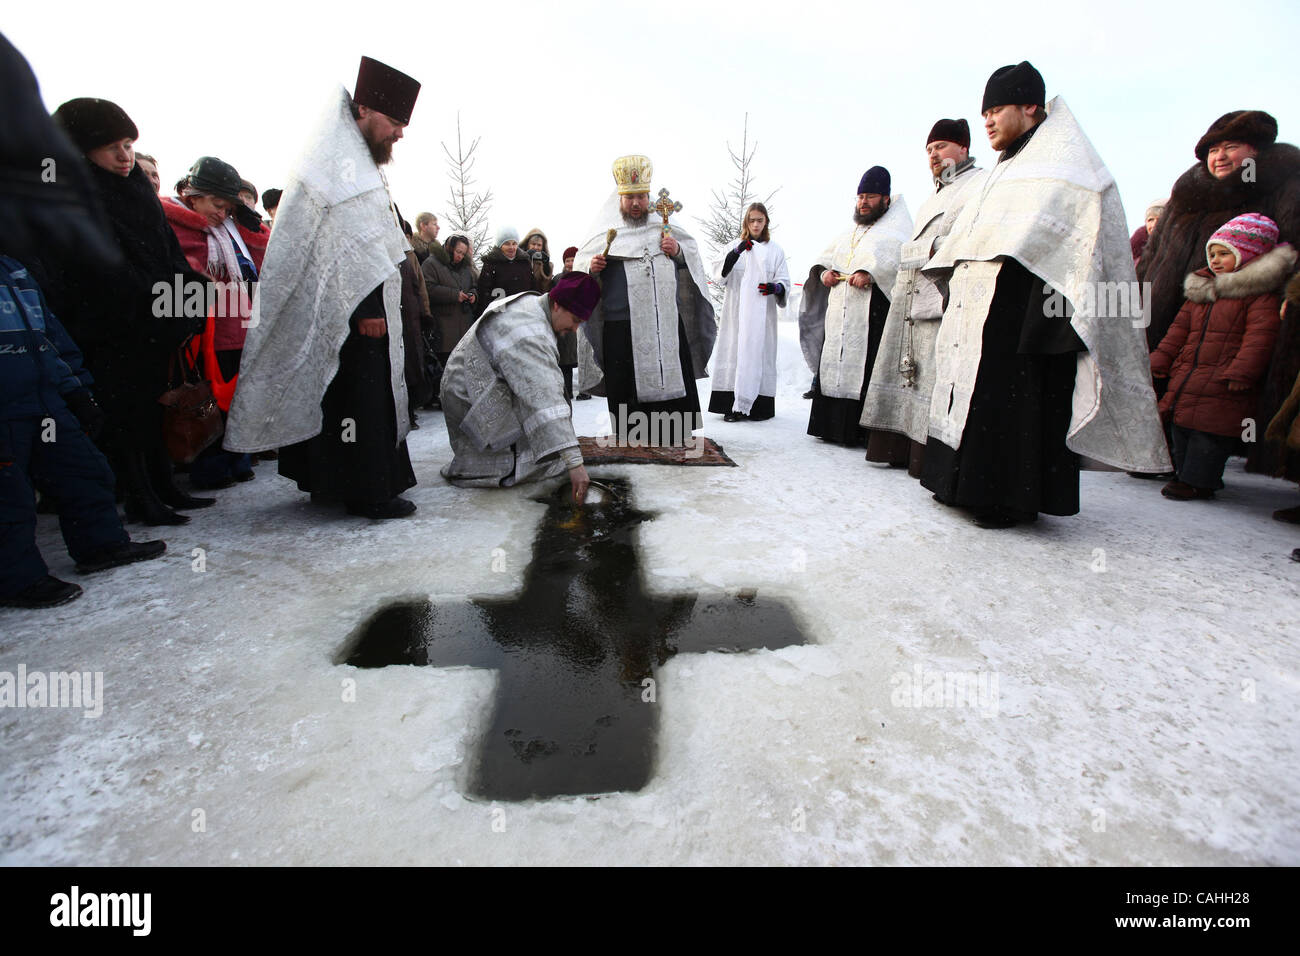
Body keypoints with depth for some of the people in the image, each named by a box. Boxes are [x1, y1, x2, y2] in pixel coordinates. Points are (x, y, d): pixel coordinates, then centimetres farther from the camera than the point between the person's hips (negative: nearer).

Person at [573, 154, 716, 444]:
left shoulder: (665, 227, 15)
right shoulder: (606, 232, 10)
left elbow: (693, 255, 21)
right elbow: (579, 262, 11)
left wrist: (678, 251, -1)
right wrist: (591, 268, -12)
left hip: (667, 322, 2)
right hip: (622, 327, -2)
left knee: (673, 377, 2)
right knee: (627, 387, -1)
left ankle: (676, 434, 12)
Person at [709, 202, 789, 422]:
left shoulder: (775, 251, 11)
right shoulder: (736, 248, 12)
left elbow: (785, 281, 7)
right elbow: (721, 276, -1)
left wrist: (776, 288, -17)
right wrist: (736, 252, -16)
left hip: (762, 315, -1)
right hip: (736, 313, 1)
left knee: (758, 354, -5)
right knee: (735, 352, -4)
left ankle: (758, 406, -2)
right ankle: (733, 405, 0)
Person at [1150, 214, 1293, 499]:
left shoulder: (1262, 294, -4)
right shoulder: (1202, 291, 18)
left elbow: (1260, 336, -13)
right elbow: (1180, 328, 20)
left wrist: (1241, 372, -22)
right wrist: (1160, 361, 11)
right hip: (1186, 377, 7)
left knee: (1209, 432, -6)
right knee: (1181, 429, 11)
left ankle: (1197, 480, 2)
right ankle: (1185, 474, 23)